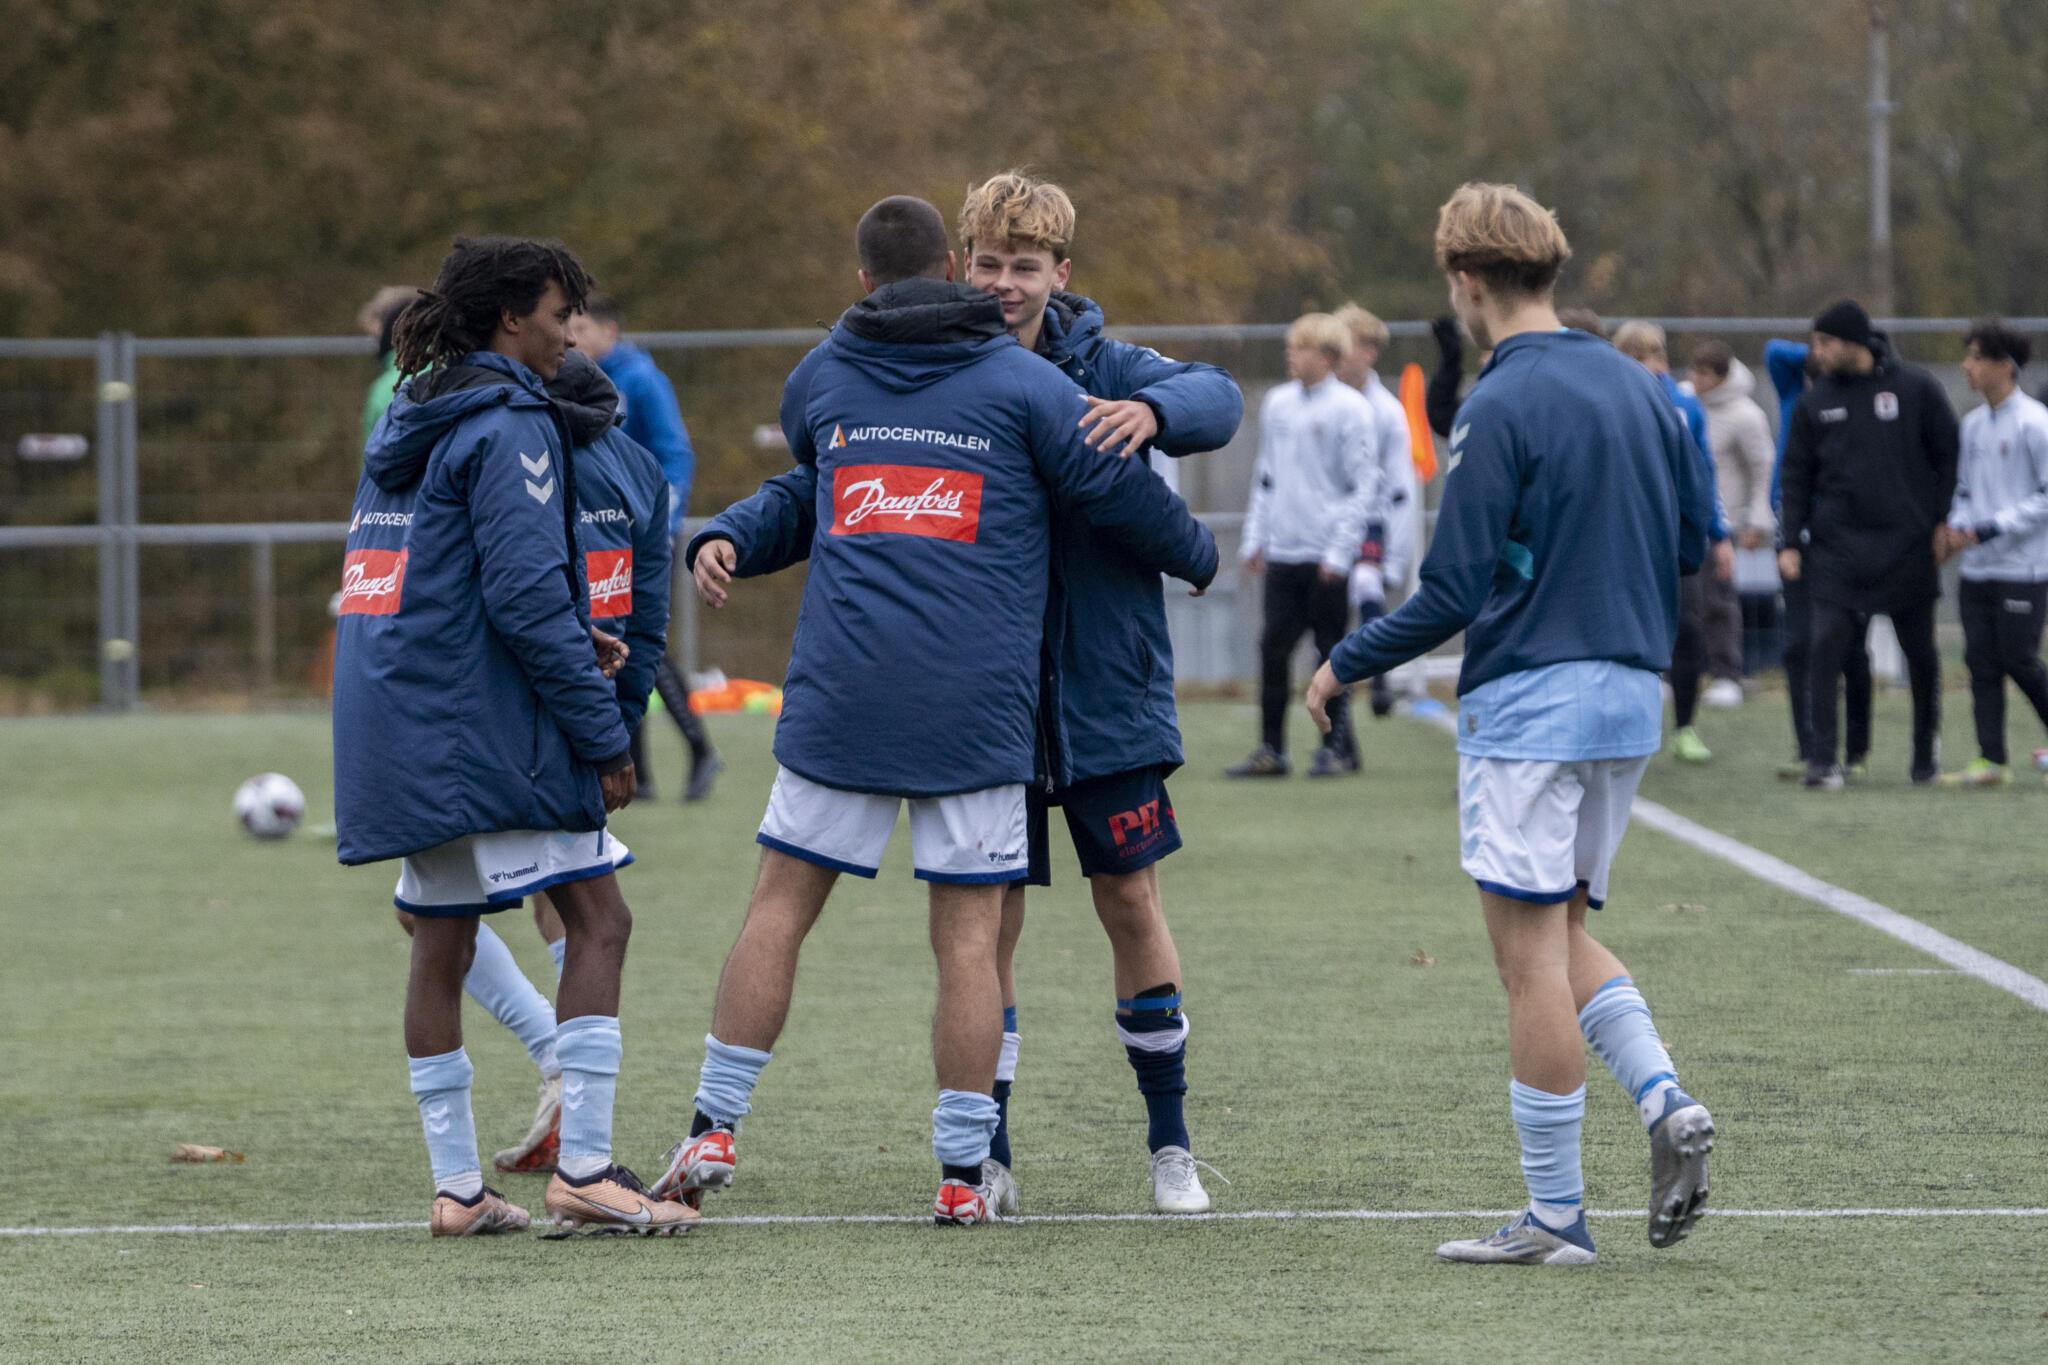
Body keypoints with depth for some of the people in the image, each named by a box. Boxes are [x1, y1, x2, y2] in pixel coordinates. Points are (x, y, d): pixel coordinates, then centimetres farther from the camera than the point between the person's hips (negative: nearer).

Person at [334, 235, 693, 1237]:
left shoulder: (407, 423, 18)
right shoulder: (508, 427, -10)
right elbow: (526, 595, -18)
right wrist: (604, 736, -14)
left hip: (395, 730, 9)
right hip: (485, 727, -9)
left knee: (442, 943, 10)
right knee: (598, 919, -6)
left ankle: (456, 1185, 10)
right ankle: (582, 1167, -11)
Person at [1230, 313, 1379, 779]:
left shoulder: (1350, 409, -7)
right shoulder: (1277, 403, 10)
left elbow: (1363, 487, -8)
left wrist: (1340, 550, -13)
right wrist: (1254, 538, 12)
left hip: (1327, 557, -5)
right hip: (1282, 552, 5)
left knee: (1331, 650, 2)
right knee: (1273, 649, 2)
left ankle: (1337, 746, 11)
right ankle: (1271, 749, 7)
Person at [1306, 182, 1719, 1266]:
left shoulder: (1501, 407, -14)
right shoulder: (1639, 389, 9)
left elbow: (1453, 593, -15)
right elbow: (1694, 541, 16)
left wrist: (1345, 666, -1)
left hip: (1529, 700, -8)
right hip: (1630, 695, 8)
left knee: (1530, 954, -3)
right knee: (1561, 936, 18)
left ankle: (1555, 1216, -1)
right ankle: (1663, 1102, -4)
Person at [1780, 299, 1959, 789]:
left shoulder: (1916, 389, -1)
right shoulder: (1815, 402, 7)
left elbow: (1948, 457, 3)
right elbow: (1797, 475, 10)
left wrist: (1943, 525, -3)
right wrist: (1792, 542, 2)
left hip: (1908, 547, -1)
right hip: (1836, 550, 1)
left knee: (1921, 656, 8)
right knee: (1826, 648, -12)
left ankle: (1925, 757, 24)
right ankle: (1822, 760, -11)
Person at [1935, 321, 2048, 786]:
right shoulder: (1973, 424, 11)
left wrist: (1986, 530, -16)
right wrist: (1955, 527, 1)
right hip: (1977, 570, 7)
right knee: (1981, 662, 2)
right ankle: (1991, 761, 3)